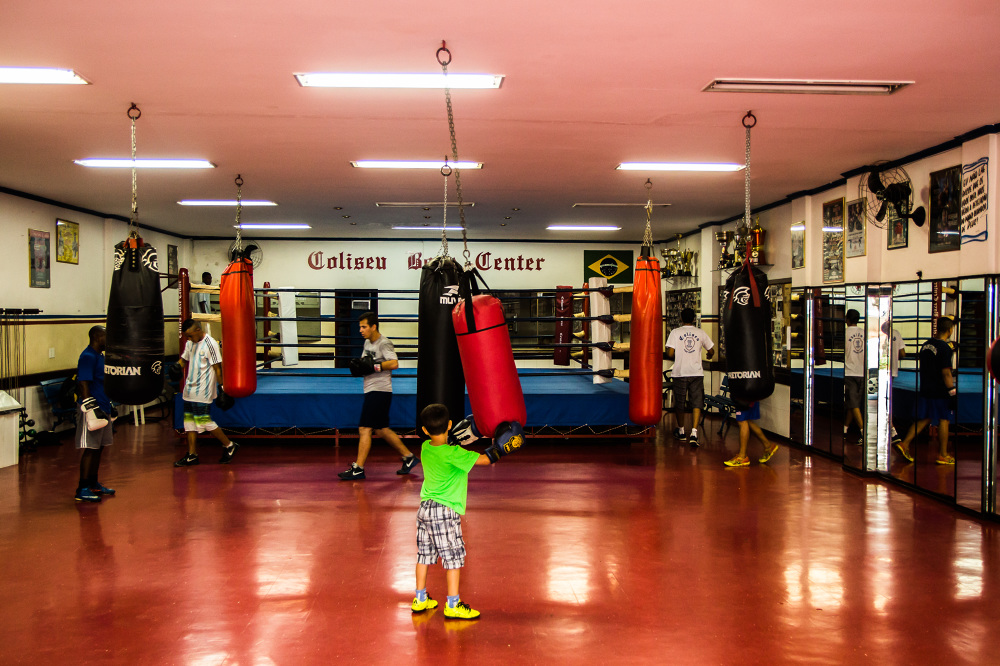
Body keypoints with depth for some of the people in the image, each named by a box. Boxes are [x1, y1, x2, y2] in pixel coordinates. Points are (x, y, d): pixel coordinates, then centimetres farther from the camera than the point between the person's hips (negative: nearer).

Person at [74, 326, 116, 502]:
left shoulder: (100, 356, 16)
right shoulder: (88, 357, -15)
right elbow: (83, 384, -21)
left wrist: (109, 406, 28)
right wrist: (90, 407, -25)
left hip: (102, 408, 10)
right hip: (91, 409, -10)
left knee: (99, 448, 14)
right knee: (90, 448, -7)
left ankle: (93, 484, 24)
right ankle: (82, 489, -3)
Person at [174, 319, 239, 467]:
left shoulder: (210, 344, -14)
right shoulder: (190, 343, 10)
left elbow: (217, 367, -13)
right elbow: (184, 359, 22)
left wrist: (222, 387, -13)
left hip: (203, 393, -8)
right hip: (189, 390, 8)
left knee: (204, 420, -8)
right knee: (189, 420, 8)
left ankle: (230, 446, 6)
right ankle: (192, 456, 14)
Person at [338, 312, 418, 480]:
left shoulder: (384, 343, -13)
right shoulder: (368, 343, 16)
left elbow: (394, 364, -26)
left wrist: (373, 365, -25)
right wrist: (357, 366, 2)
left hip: (380, 392, -10)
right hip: (371, 391, 10)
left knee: (365, 429, -10)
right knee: (381, 430, 14)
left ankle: (358, 469, -6)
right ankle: (409, 457, 23)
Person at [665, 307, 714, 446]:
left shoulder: (675, 332, -3)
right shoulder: (701, 333, 3)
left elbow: (670, 353, -10)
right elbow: (711, 351, 12)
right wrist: (708, 356, 36)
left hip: (679, 373, -1)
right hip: (696, 373, 1)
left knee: (680, 403, 15)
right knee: (696, 403, 0)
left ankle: (680, 431, 30)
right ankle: (694, 433, -16)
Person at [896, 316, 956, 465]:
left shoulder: (926, 344, 8)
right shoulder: (945, 348, -16)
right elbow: (946, 373, -18)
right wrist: (952, 390, -14)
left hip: (925, 390, 7)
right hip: (940, 391, -7)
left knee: (924, 419, 14)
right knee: (943, 420, 4)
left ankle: (905, 443, 4)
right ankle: (942, 455, 9)